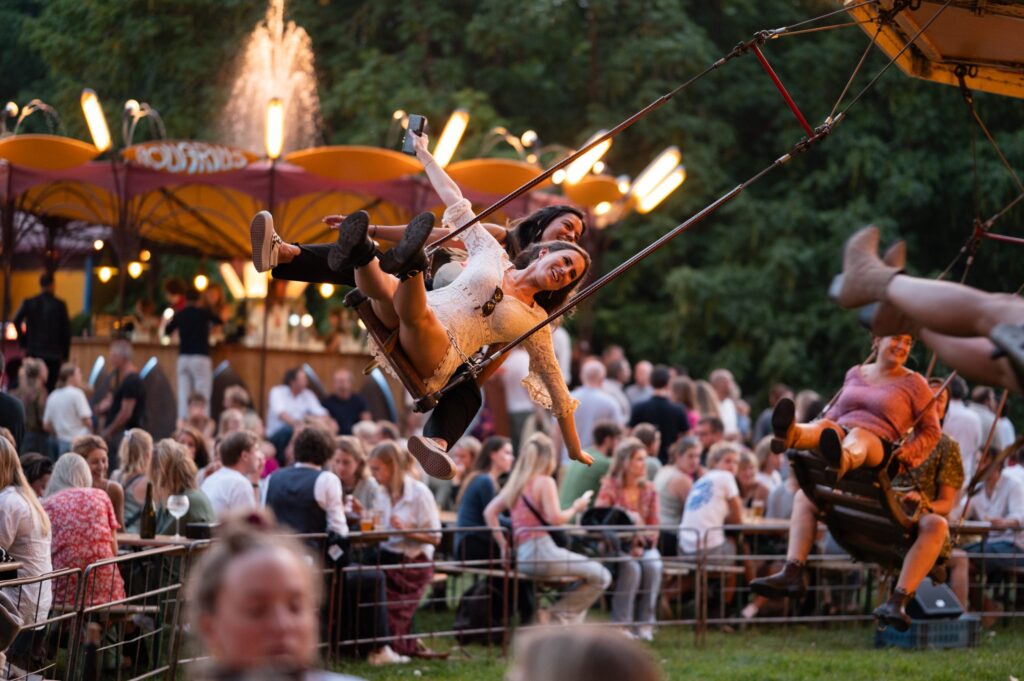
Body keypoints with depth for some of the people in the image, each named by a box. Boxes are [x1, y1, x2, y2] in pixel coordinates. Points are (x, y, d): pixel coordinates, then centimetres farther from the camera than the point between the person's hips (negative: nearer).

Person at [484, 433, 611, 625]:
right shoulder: (545, 482, -7)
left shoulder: (515, 482, 16)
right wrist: (576, 508, 1)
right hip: (541, 551, -9)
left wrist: (503, 544, 14)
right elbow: (555, 518, -17)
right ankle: (555, 617, -2)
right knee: (601, 577, -1)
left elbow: (489, 512, 15)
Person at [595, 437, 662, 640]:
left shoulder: (649, 490, 10)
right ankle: (621, 625, -28)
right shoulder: (610, 487, -1)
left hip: (642, 546, 3)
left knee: (653, 565, -30)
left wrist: (642, 546, -13)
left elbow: (654, 527, 6)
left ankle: (645, 624, -23)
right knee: (631, 568, -35)